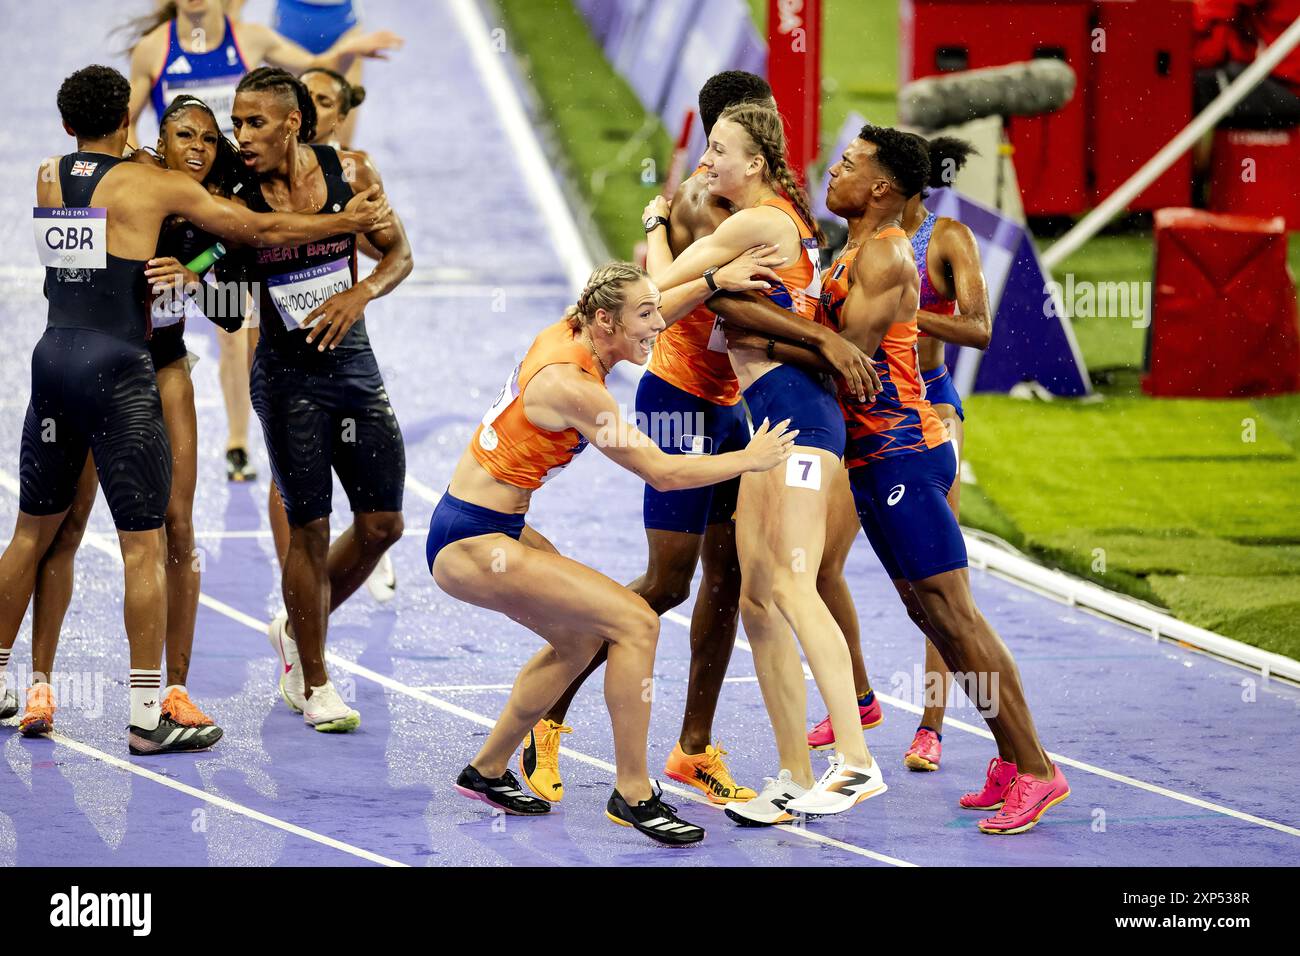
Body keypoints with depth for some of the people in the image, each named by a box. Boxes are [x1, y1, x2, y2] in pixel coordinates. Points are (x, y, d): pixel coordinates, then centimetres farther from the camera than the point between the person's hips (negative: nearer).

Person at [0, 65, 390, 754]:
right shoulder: (155, 186, -5)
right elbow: (258, 230, 1)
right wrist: (349, 221, 13)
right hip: (117, 368, -6)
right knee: (145, 544, -2)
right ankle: (146, 717, -3)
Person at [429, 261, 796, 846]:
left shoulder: (566, 334, 1)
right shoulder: (572, 387, -23)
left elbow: (642, 326, 24)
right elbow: (661, 472, -18)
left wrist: (714, 280, 16)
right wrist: (749, 459, -7)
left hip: (494, 531, 10)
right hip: (471, 545, -10)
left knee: (578, 639, 24)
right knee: (635, 623, -14)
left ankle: (486, 773, 36)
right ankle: (632, 795, -7)